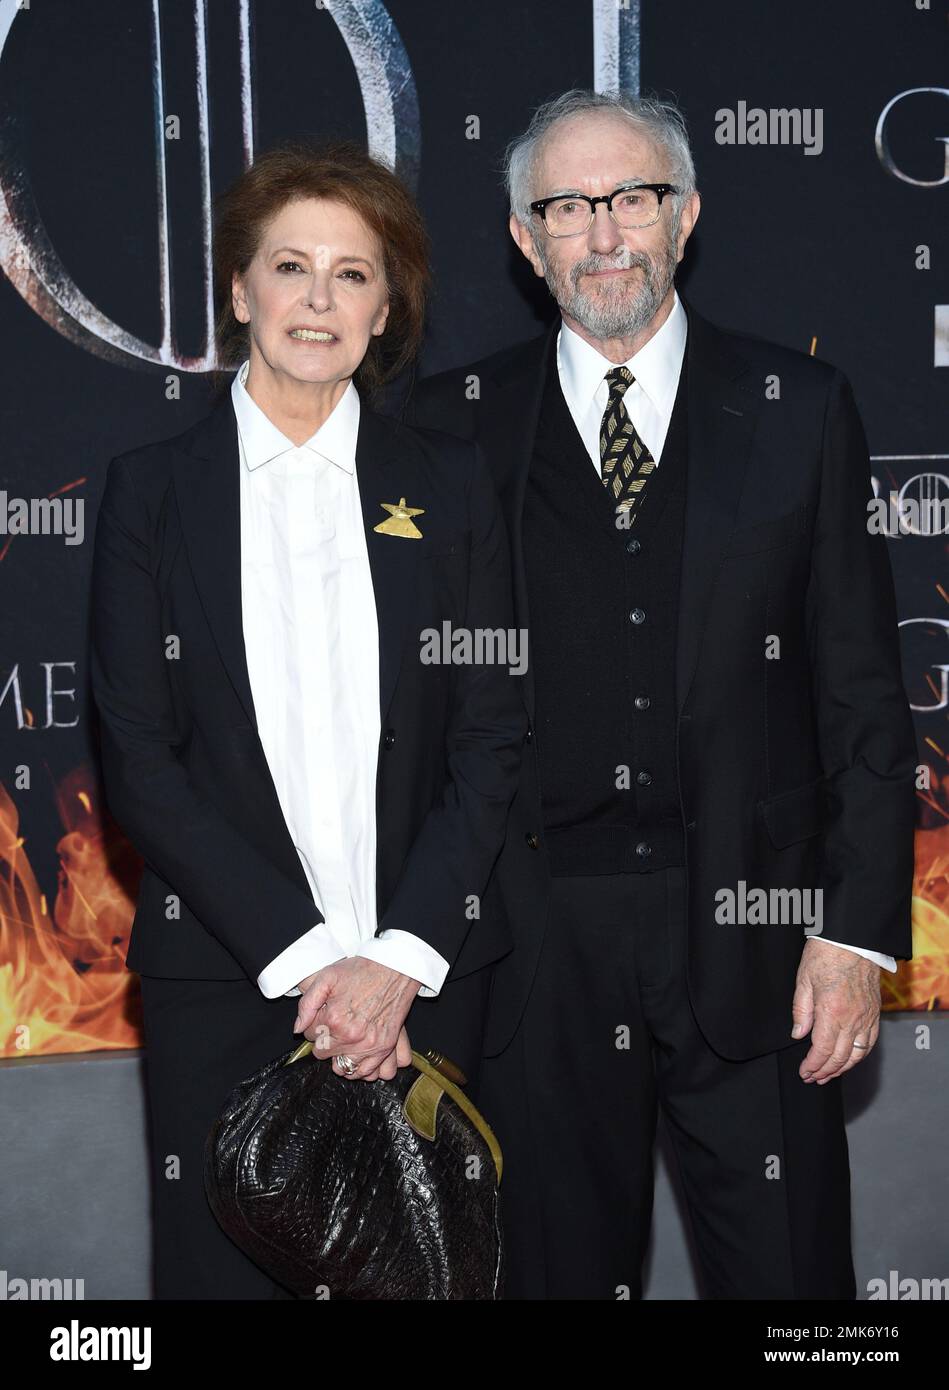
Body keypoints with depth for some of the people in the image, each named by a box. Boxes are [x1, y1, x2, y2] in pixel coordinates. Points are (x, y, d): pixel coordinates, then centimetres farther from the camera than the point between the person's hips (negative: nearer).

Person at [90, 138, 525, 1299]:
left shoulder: (448, 485, 6)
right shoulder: (153, 488, 2)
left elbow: (493, 736, 1)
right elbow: (137, 758, -4)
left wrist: (402, 954, -10)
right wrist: (303, 954, -12)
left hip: (425, 975, 1)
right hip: (223, 980, -1)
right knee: (225, 1265, 6)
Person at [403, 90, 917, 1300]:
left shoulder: (800, 408, 4)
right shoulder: (453, 424, 4)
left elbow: (862, 688, 2)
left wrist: (859, 928, -4)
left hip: (751, 929, 0)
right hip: (533, 936, 1)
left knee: (788, 1270, 8)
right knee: (556, 1265, 13)